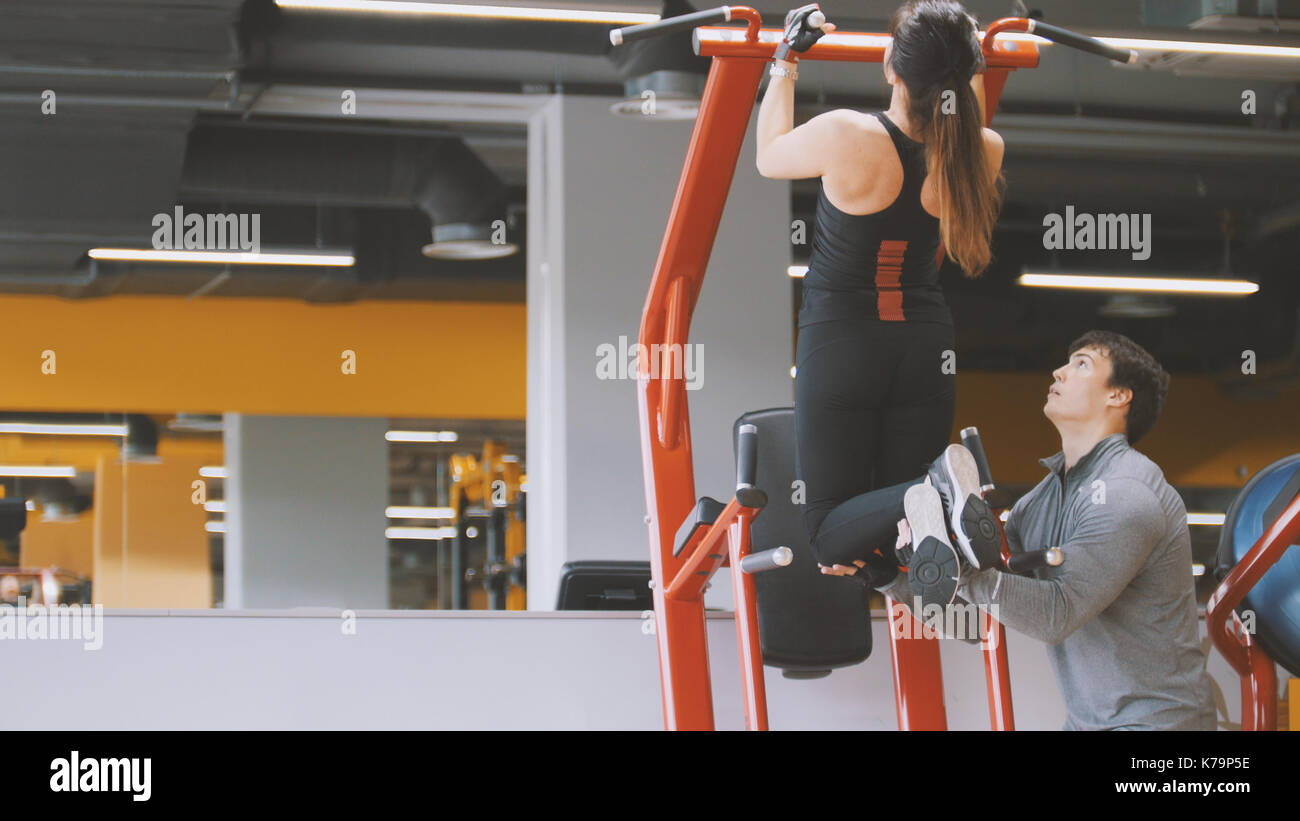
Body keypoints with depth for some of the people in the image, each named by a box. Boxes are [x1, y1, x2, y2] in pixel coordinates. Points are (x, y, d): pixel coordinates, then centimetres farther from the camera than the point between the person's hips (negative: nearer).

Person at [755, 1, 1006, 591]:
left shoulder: (847, 137, -22)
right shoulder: (982, 153, -11)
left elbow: (768, 157, 1)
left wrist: (785, 66, 11)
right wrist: (968, 68, 26)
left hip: (840, 344, -4)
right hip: (927, 343, 4)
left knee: (832, 531, 3)